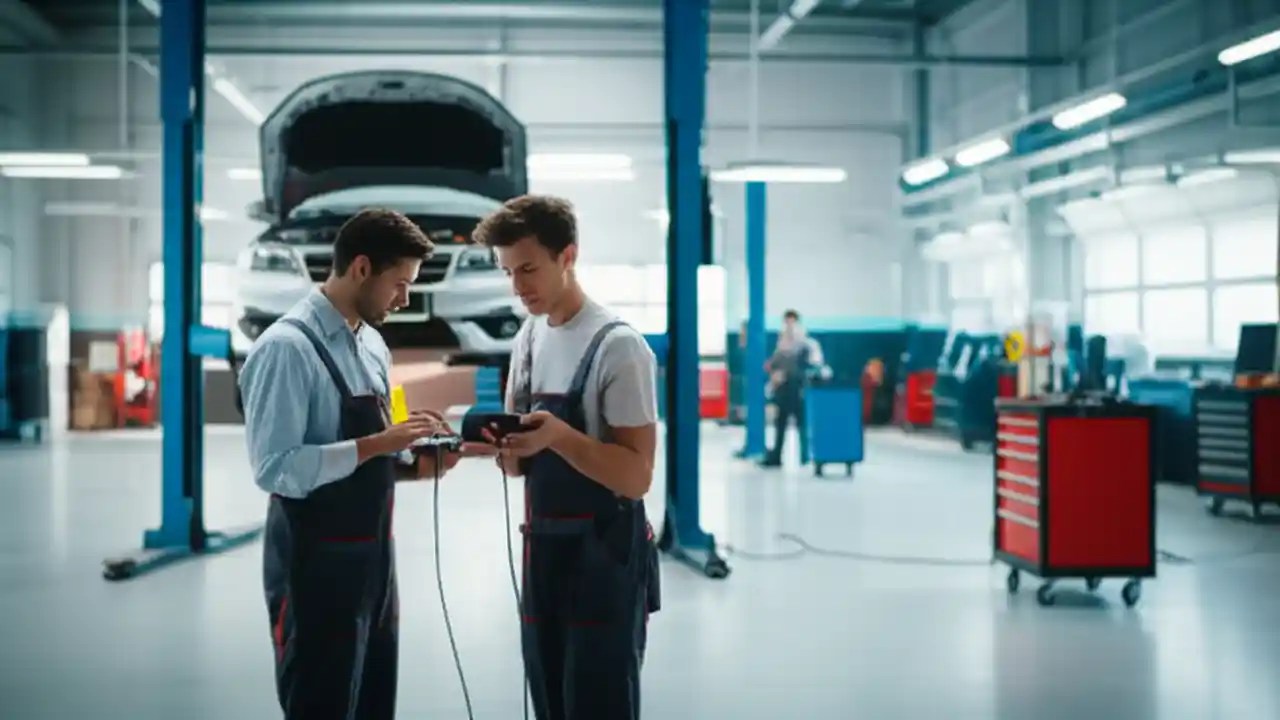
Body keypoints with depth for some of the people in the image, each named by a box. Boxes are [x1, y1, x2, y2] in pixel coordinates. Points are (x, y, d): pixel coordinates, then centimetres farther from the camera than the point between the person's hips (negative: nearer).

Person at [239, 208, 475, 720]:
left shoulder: (372, 344, 9)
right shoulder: (288, 347, -17)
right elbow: (276, 468, -23)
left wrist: (415, 465, -2)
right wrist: (376, 444, -25)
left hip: (372, 563, 9)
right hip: (315, 569, -8)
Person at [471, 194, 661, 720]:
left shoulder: (616, 345, -14)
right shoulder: (527, 338, 10)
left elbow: (636, 477, -18)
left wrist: (558, 435, -29)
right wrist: (501, 446, -7)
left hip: (604, 555, -8)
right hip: (542, 550, 8)